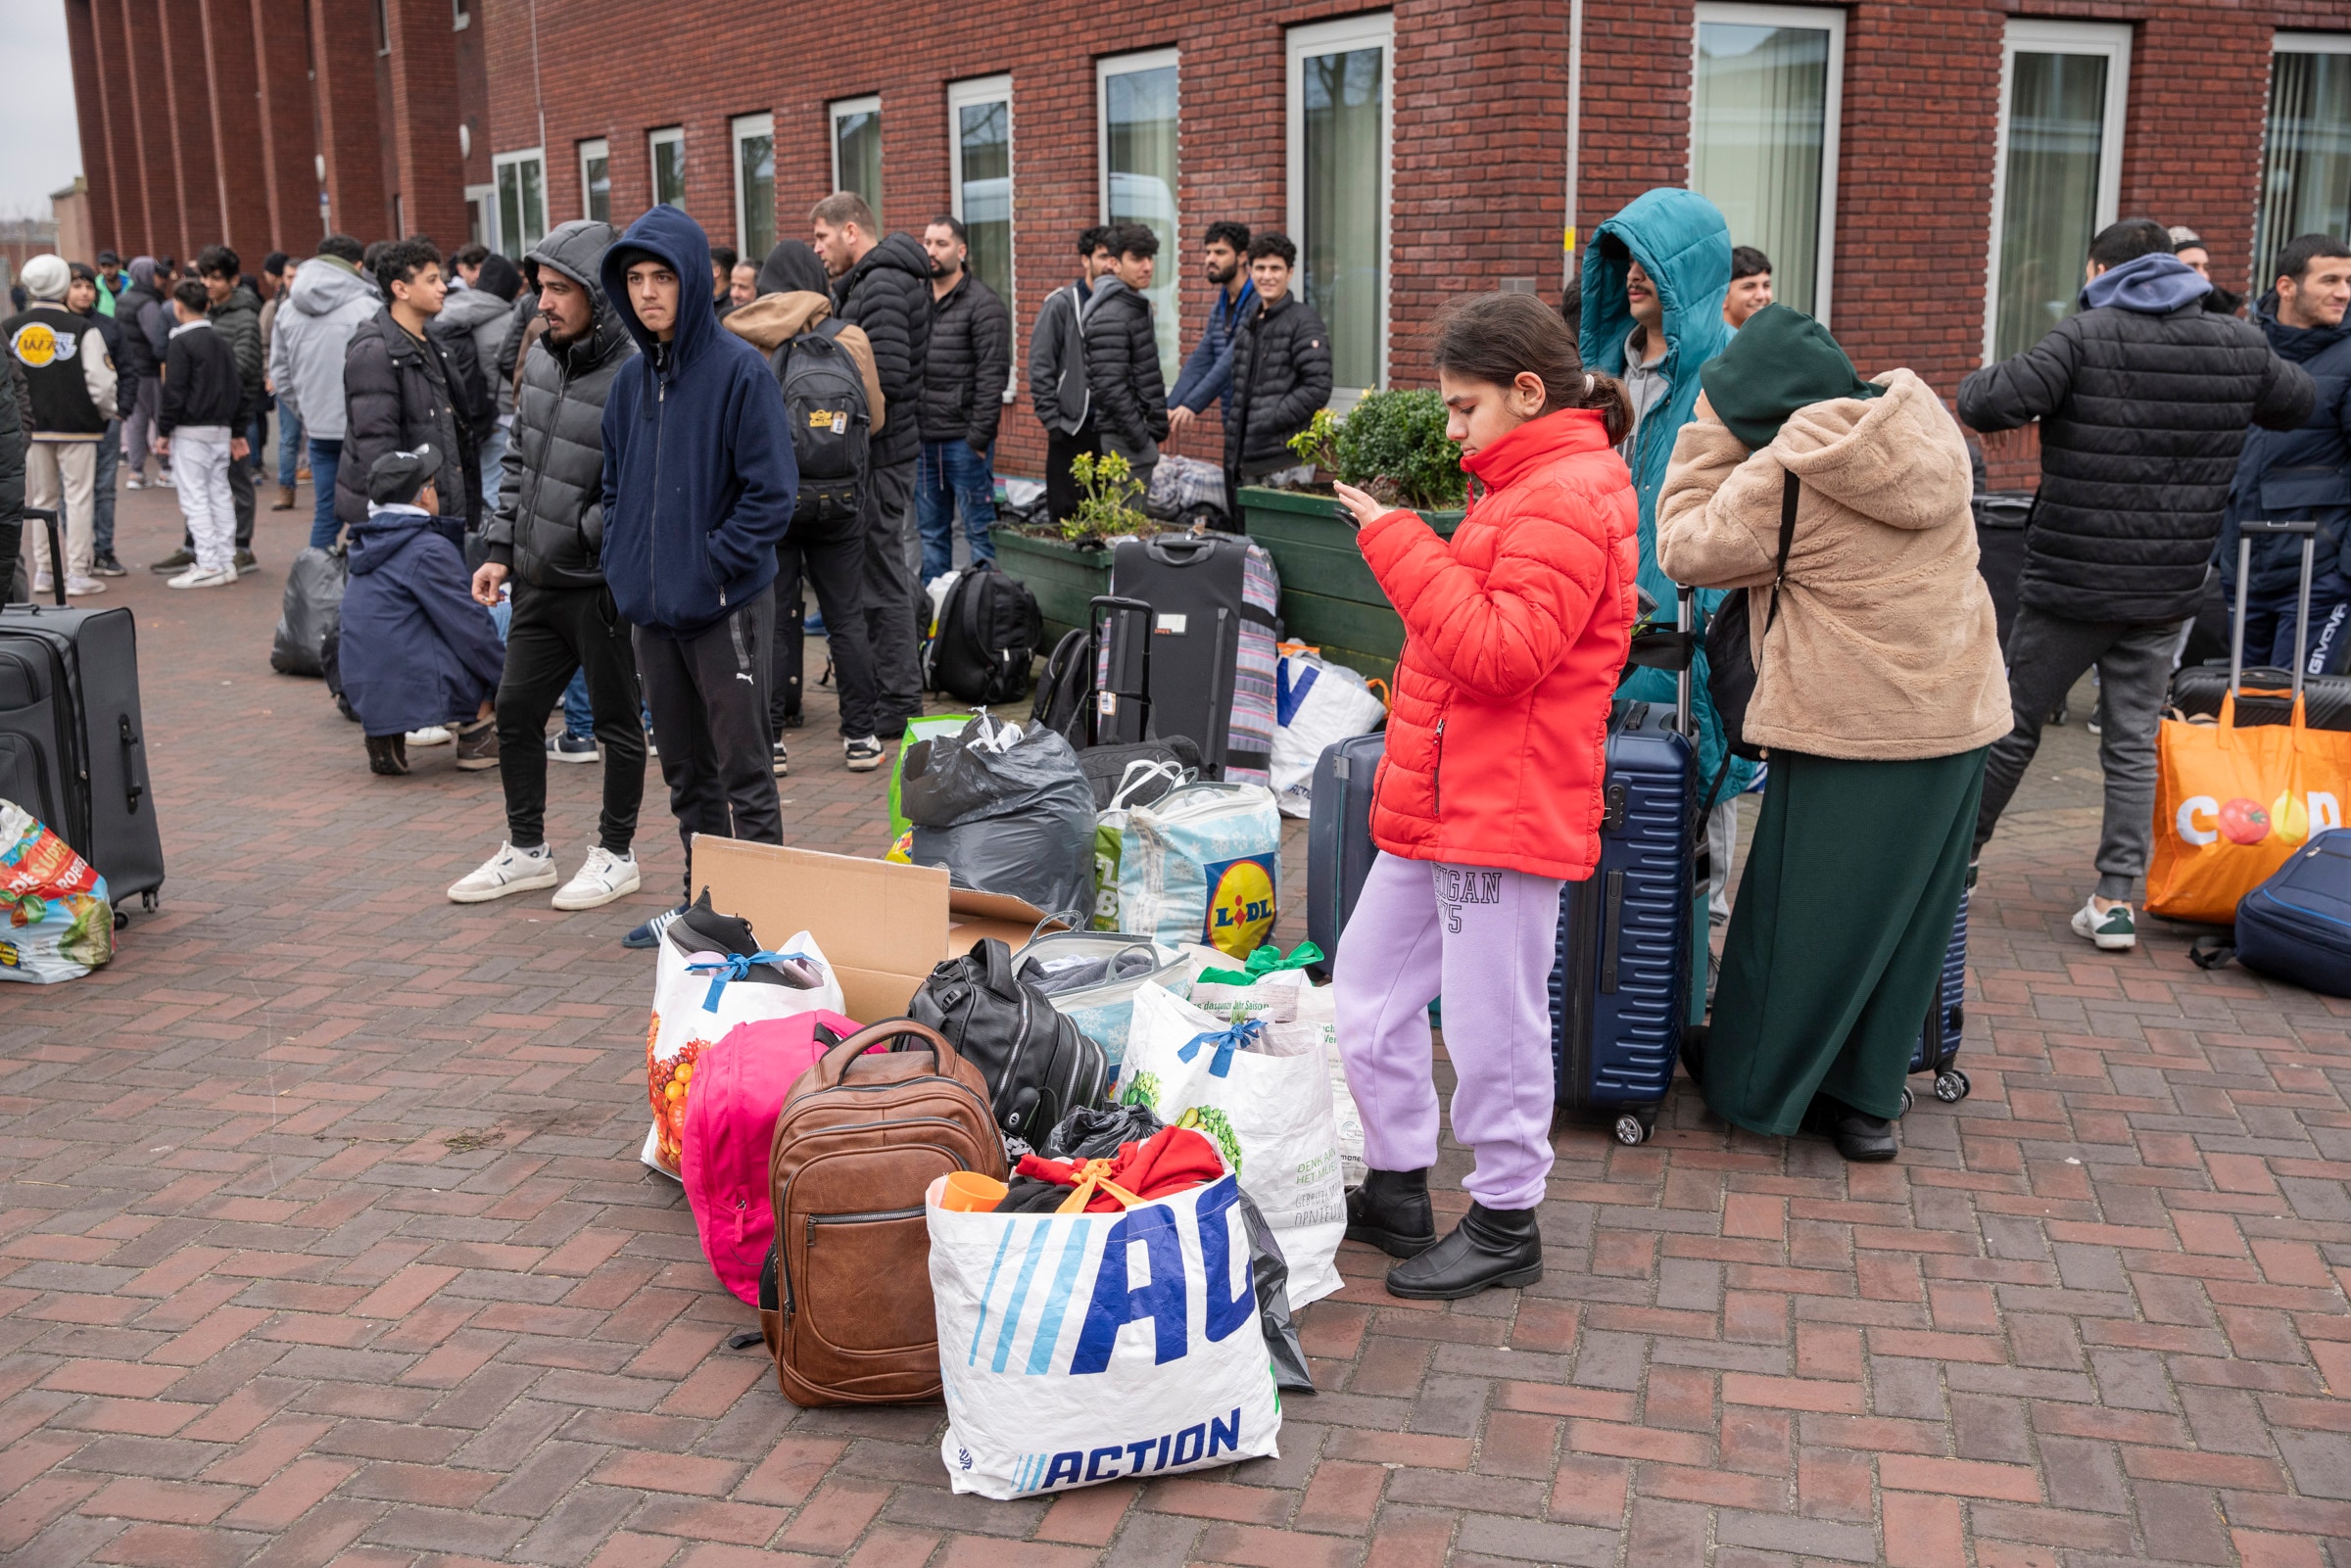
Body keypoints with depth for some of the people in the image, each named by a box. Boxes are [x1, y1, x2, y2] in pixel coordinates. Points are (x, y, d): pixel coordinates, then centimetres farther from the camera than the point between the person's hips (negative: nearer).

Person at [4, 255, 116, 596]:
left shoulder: (9, 329, 4)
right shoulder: (83, 330, -9)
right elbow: (101, 382, -11)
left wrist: (16, 417, 18)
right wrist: (106, 412, 7)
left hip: (28, 427, 4)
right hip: (77, 427, -4)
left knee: (41, 498, 13)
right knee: (78, 497, 0)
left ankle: (43, 571, 16)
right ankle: (77, 574, -2)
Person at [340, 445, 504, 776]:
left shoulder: (368, 546, 13)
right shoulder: (429, 549, -13)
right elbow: (469, 629, -10)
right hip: (418, 692, -8)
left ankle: (384, 734, 12)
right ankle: (476, 733, 9)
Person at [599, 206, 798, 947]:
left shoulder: (738, 369, -11)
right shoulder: (632, 379, 10)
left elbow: (771, 491, -14)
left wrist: (712, 563, -16)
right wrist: (622, 561, 7)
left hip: (726, 606, -7)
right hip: (654, 608, 7)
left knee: (742, 772, 0)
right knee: (686, 771, 16)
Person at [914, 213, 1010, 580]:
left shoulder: (984, 305, -6)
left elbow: (993, 376, -11)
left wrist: (979, 438, -16)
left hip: (964, 440, -7)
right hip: (921, 439, 7)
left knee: (979, 530, -1)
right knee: (931, 533, 12)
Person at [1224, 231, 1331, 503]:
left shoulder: (1304, 321, -5)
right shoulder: (1249, 324, 18)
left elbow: (1317, 388, -14)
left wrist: (1269, 421, -17)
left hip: (1283, 462, -8)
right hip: (1247, 459, 8)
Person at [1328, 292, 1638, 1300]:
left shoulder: (1564, 499, -16)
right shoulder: (1527, 485, 17)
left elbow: (1502, 651, -25)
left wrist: (1398, 538, -21)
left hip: (1505, 809, -11)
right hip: (1437, 801, 11)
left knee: (1492, 1023, 1)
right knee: (1367, 988, 16)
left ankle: (1506, 1225, 18)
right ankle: (1397, 1191, 29)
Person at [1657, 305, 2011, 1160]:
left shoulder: (1781, 478, -16)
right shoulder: (1928, 427, 5)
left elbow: (1688, 549, -6)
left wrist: (1711, 429, -2)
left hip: (1853, 732, -6)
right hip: (1959, 715, 7)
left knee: (1805, 916, 7)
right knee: (1907, 914, 13)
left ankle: (1752, 1085, 22)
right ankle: (1866, 1100, 22)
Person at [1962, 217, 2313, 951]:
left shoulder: (2085, 337, -11)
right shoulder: (2239, 346, 4)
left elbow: (1989, 405, -21)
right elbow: (2300, 401, 24)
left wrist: (1977, 381, 1)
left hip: (2071, 584, -3)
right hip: (2168, 590, 3)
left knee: (2014, 726, 12)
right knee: (2134, 744, 10)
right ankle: (2116, 898, 6)